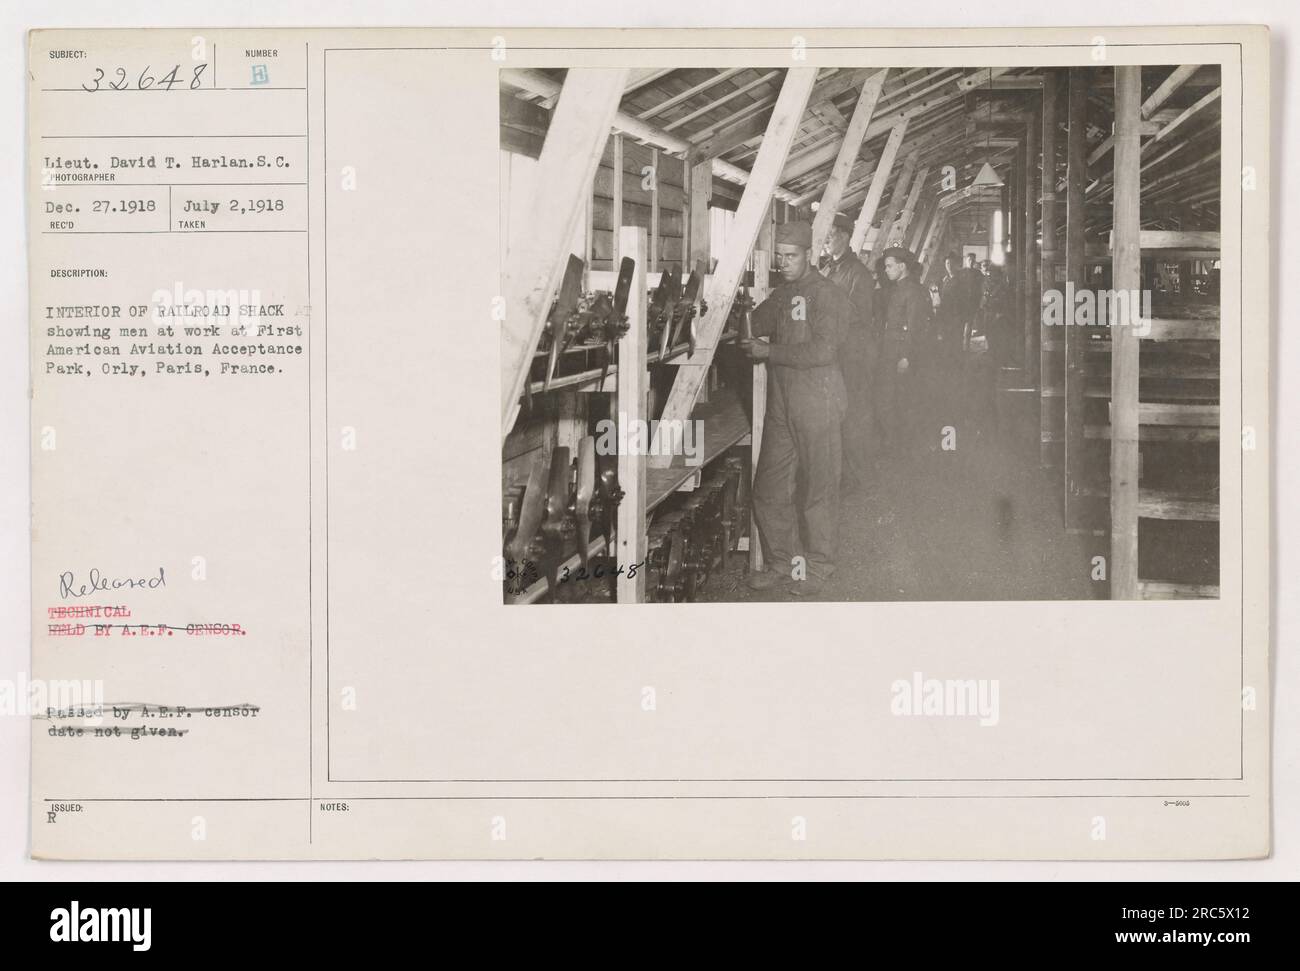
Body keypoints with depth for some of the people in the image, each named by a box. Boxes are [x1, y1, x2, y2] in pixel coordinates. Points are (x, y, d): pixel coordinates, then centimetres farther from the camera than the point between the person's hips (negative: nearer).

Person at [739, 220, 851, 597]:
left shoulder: (825, 294, -9)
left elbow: (823, 350, -20)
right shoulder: (782, 293, 16)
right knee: (768, 488, 7)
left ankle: (817, 567, 12)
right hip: (781, 404, 7)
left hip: (817, 403, -7)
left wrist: (770, 352, -18)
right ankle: (782, 562, 20)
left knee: (818, 489, 1)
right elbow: (756, 323, 14)